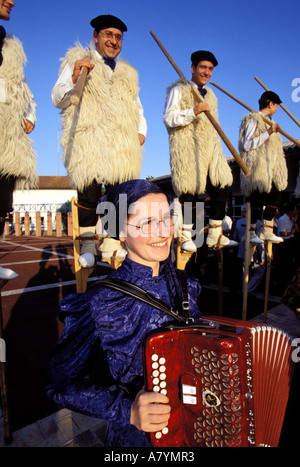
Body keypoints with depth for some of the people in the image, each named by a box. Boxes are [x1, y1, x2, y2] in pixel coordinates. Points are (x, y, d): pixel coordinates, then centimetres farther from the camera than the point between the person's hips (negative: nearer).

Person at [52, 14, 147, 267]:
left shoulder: (127, 73, 26)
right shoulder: (77, 61, 12)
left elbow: (137, 106, 31)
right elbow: (58, 100, 4)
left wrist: (141, 131, 12)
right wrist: (74, 77, -15)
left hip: (122, 146, 4)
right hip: (88, 143, -4)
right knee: (89, 194, -8)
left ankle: (111, 243, 13)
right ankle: (88, 246, 3)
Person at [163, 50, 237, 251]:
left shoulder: (211, 95, 25)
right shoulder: (179, 90, 4)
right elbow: (169, 118, -8)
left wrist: (217, 150, 20)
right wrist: (193, 112, -19)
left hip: (210, 151, 7)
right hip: (186, 150, -7)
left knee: (221, 187, 1)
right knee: (190, 193, -8)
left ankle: (215, 235, 11)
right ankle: (186, 237, 4)